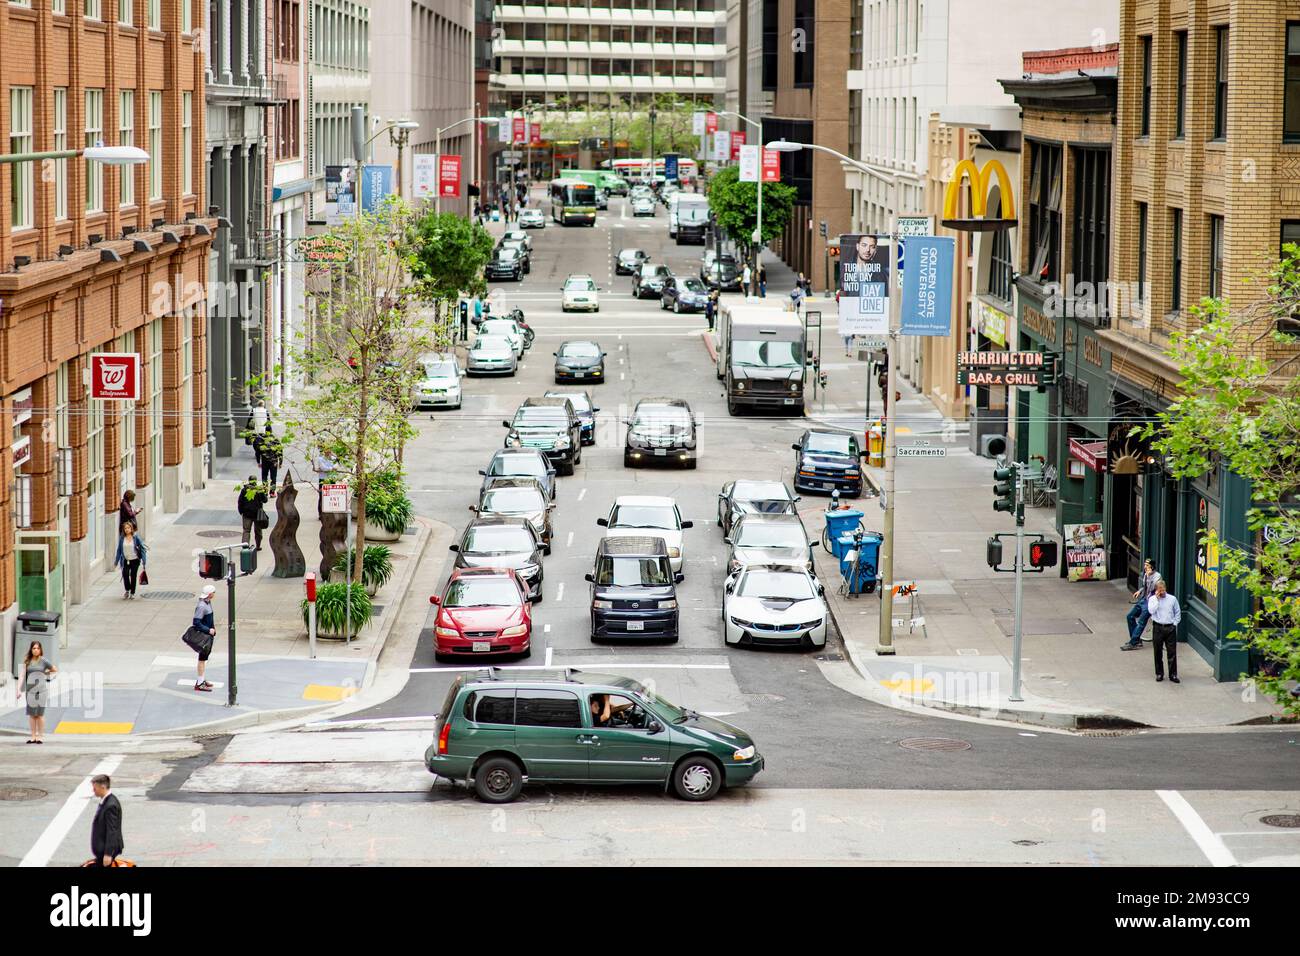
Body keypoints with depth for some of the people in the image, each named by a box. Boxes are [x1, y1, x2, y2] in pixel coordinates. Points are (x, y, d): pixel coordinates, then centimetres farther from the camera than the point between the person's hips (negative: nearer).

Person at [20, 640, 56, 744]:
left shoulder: (44, 661, 0)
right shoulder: (27, 661, 6)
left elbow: (55, 670, 12)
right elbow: (23, 675, 1)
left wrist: (44, 674, 7)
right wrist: (19, 689, -7)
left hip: (41, 689, -3)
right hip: (30, 689, 3)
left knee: (40, 714, -3)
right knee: (31, 714, 4)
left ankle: (40, 736, 2)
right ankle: (33, 737, 8)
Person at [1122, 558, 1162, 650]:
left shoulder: (1157, 576, -14)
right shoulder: (1146, 574, 11)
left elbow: (1151, 588, -26)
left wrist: (1148, 576, -23)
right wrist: (1140, 591, 11)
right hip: (1143, 599, 9)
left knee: (1141, 623, -11)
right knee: (1130, 616, 7)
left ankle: (1132, 644, -10)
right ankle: (1136, 639, 14)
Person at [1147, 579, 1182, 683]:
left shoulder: (1172, 599, 3)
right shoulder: (1152, 599, 1)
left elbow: (1178, 613, 12)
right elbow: (1151, 611, -16)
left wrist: (1175, 623, 2)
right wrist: (1157, 599, -15)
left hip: (1170, 628, 0)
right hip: (1158, 627, 0)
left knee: (1172, 652, 0)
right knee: (1157, 652, 6)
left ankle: (1173, 674, 5)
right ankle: (1159, 674, 17)